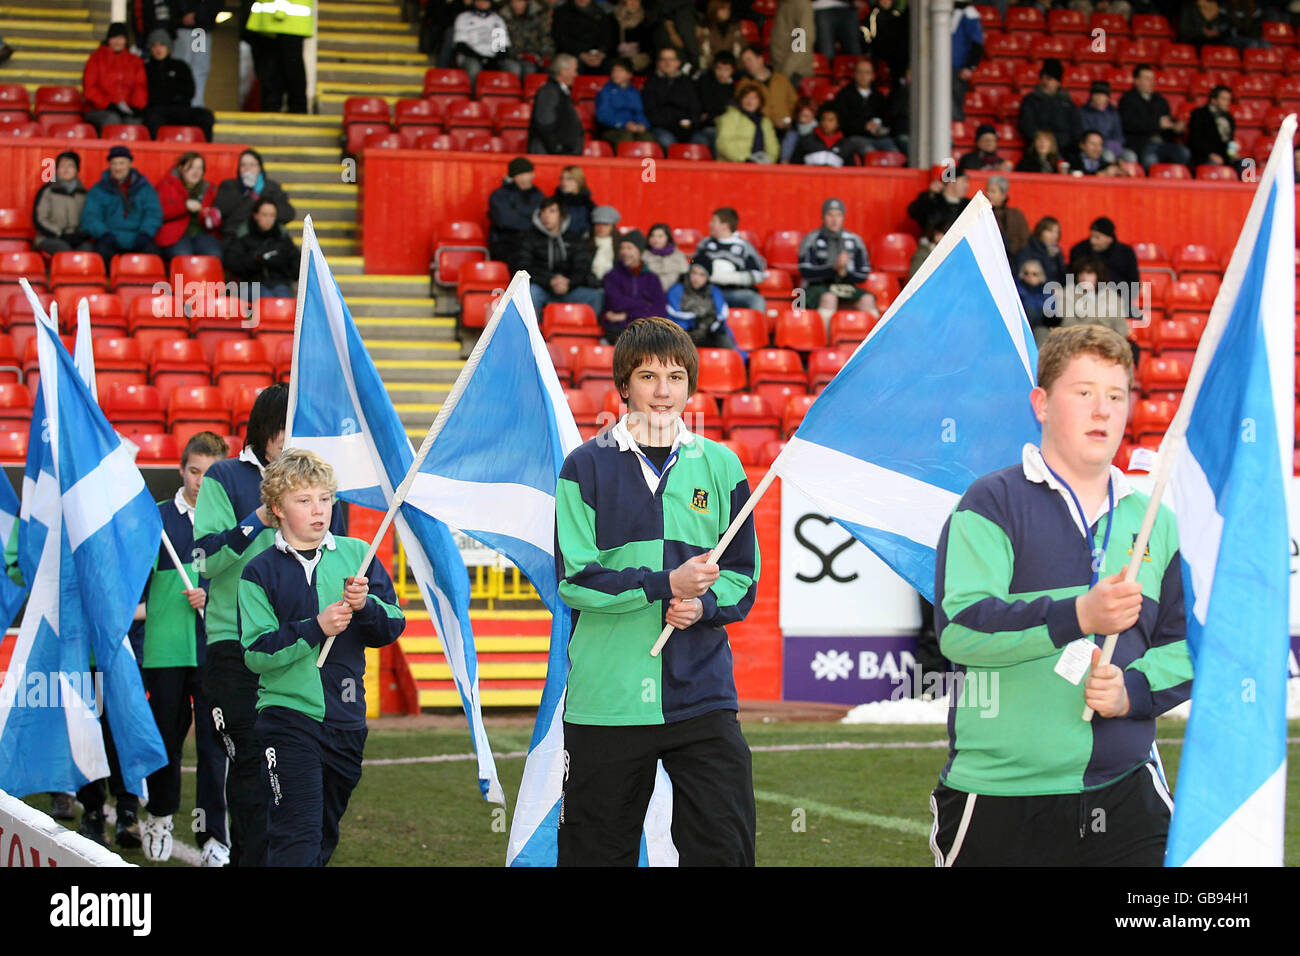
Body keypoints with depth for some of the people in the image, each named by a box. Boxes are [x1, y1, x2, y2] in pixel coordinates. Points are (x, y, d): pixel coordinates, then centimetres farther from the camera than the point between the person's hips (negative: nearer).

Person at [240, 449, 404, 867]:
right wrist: (315, 628, -19)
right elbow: (255, 653, -9)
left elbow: (393, 626, 5)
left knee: (325, 835, 14)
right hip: (288, 717, -4)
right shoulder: (260, 572, -1)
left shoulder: (356, 554, 7)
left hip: (347, 721, 4)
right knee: (297, 837, -14)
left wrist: (365, 605, -15)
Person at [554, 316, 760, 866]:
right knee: (598, 852, 6)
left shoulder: (719, 466, 9)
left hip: (702, 693, 2)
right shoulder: (587, 468, 1)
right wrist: (666, 584, -17)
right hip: (606, 697, -1)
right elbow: (575, 579, -7)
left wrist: (703, 604, -11)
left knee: (725, 848, -5)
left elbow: (743, 575, 10)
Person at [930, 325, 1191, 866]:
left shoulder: (1154, 522, 14)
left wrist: (1133, 690, -7)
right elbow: (957, 627, -17)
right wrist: (1078, 616, -26)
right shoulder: (993, 503, -3)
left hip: (1124, 795, 4)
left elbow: (1186, 643, 13)